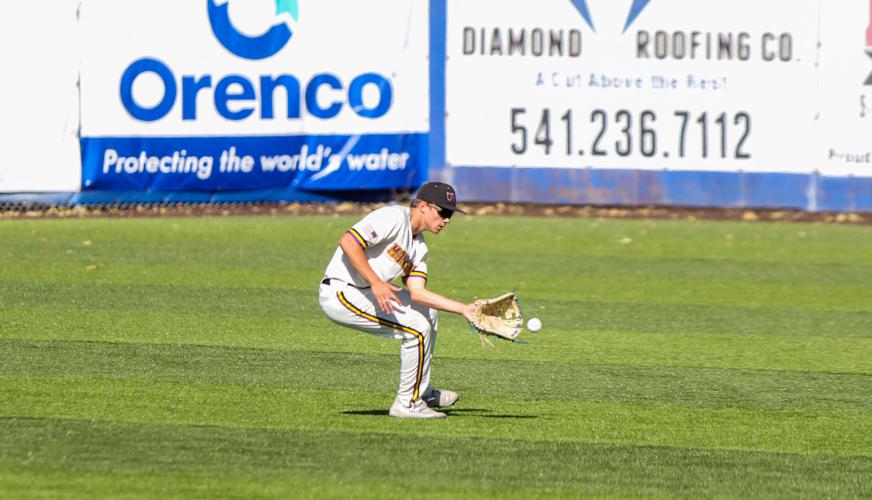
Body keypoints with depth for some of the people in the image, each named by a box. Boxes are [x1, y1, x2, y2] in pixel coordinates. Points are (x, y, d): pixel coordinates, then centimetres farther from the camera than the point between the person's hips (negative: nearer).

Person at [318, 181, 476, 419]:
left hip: (366, 293, 11)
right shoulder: (395, 217, -15)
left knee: (427, 311, 21)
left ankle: (422, 391, 29)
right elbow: (348, 241, -25)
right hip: (340, 294, -11)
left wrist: (463, 309, -4)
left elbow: (417, 292, 4)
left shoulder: (419, 247, 14)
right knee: (418, 327, -15)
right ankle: (408, 403, -6)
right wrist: (375, 283, -30)